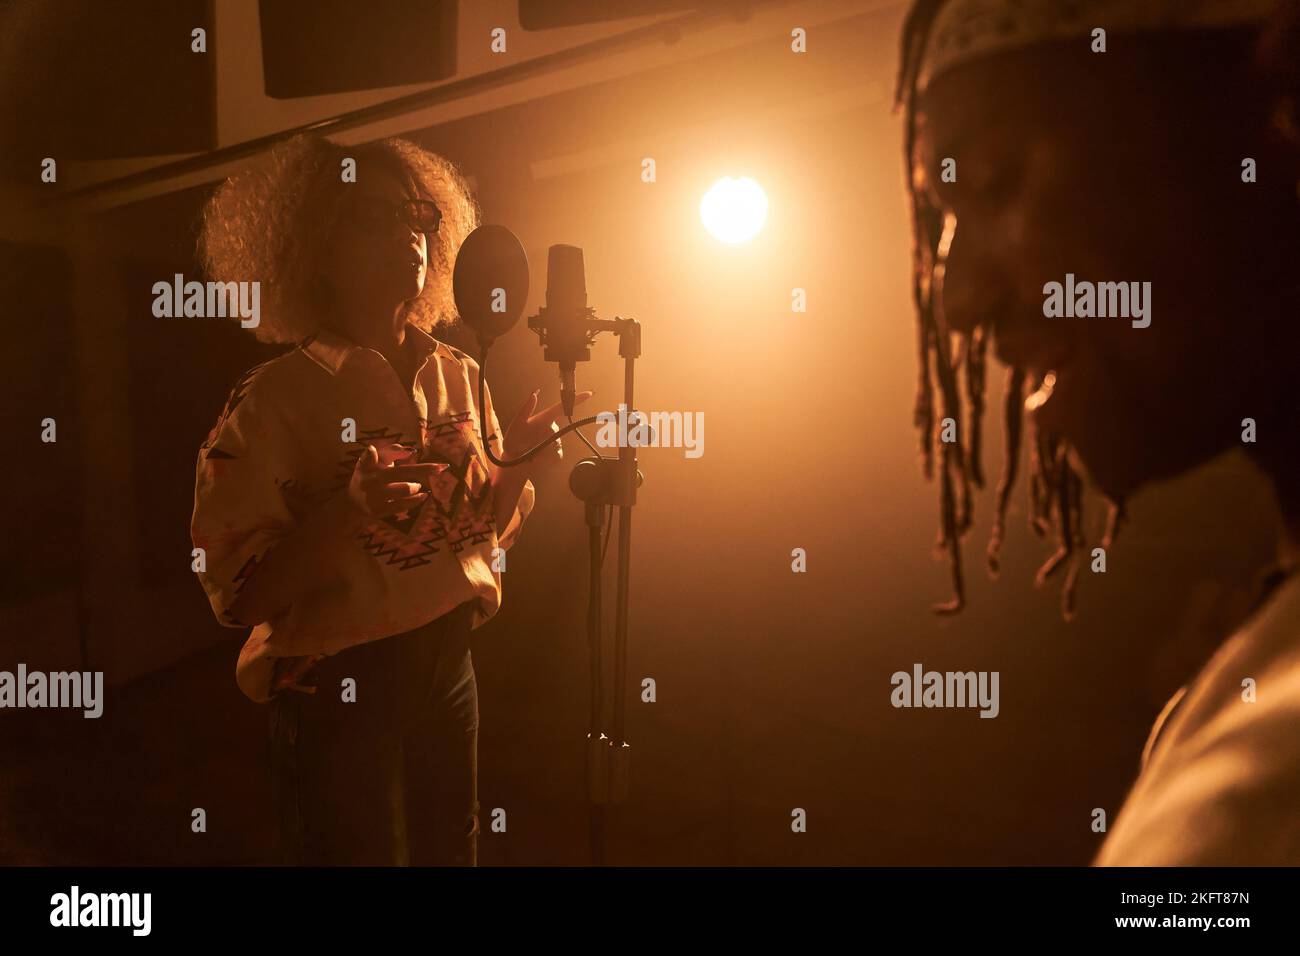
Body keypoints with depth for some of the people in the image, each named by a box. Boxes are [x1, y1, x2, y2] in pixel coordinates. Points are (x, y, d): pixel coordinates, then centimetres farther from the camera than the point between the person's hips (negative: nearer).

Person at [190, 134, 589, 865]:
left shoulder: (461, 377, 3)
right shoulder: (276, 397, -14)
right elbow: (239, 596, -16)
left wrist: (520, 466, -7)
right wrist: (345, 513, -29)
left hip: (448, 662, 5)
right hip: (335, 689, -5)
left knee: (453, 849, 20)